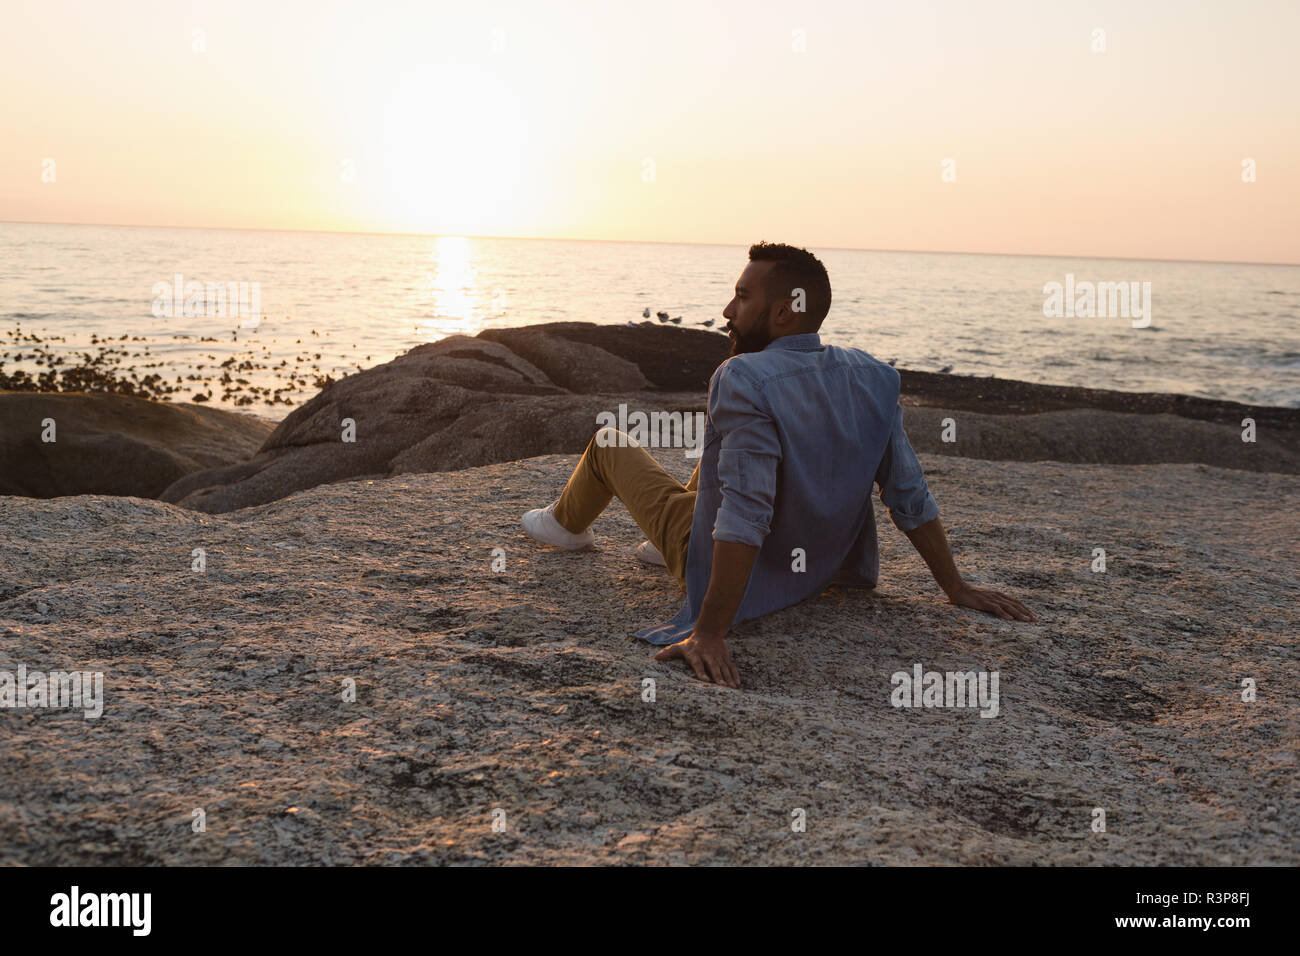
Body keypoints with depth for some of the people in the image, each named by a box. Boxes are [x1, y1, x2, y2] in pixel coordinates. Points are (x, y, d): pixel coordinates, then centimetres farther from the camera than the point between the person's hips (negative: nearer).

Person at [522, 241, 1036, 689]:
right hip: (816, 570, 6)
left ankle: (567, 524, 46)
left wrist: (709, 634, -36)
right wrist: (956, 587, 1)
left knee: (608, 441, 15)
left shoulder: (744, 380, -31)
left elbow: (744, 520, -38)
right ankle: (669, 545, 47)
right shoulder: (873, 379, -11)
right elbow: (912, 501, -9)